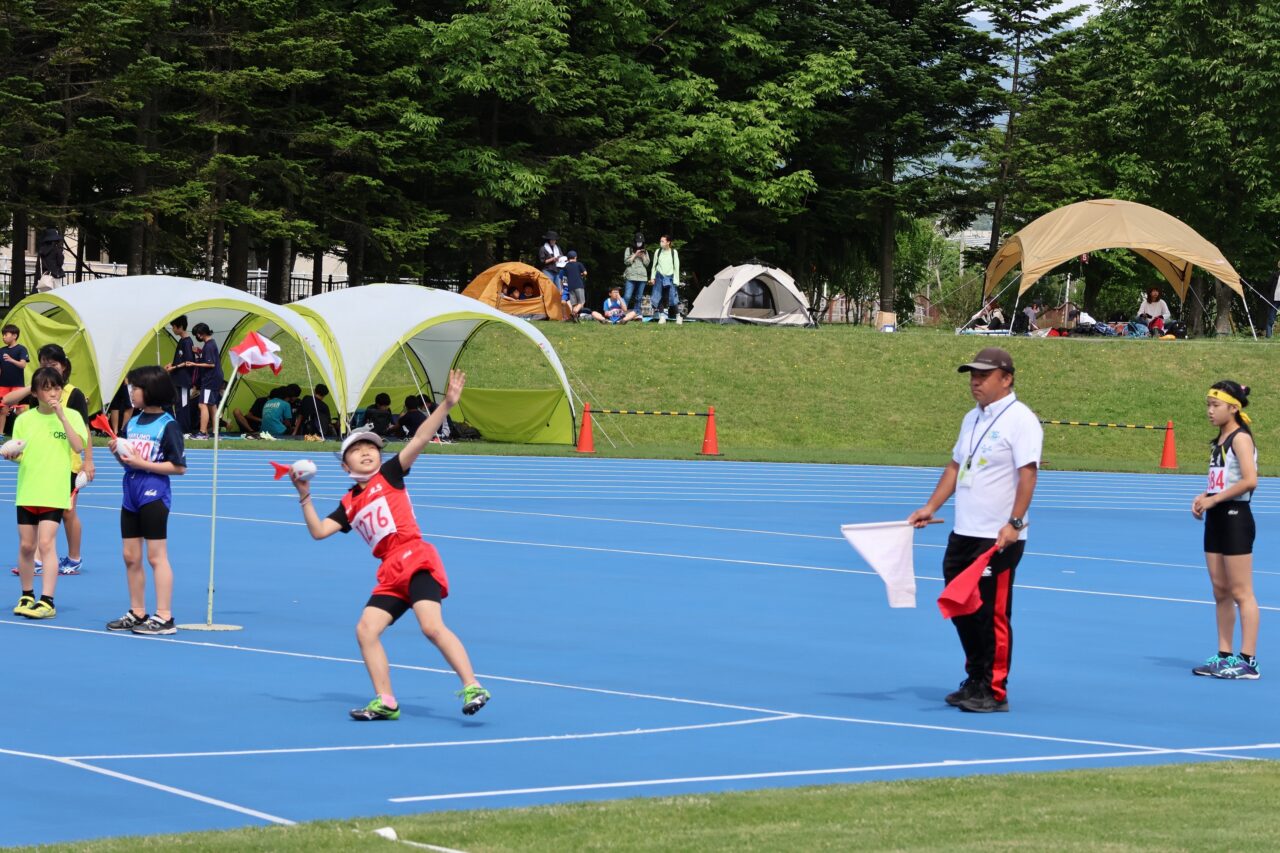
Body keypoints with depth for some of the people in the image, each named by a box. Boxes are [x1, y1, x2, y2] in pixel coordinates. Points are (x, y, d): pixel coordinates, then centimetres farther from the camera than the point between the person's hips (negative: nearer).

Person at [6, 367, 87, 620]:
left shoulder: (71, 416, 0)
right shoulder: (24, 420, 6)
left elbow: (79, 446, -13)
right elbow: (17, 455, 7)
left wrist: (61, 416, -17)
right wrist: (13, 456, -16)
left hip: (55, 492, -3)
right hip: (27, 491, 3)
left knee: (46, 543, -12)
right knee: (26, 545, 7)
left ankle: (47, 601, -12)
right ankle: (27, 596, 23)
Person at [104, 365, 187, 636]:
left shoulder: (168, 425, -10)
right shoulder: (132, 423, 12)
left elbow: (179, 467, -13)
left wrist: (142, 463, -17)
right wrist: (118, 454, -3)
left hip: (154, 497, -8)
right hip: (131, 497, 8)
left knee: (156, 556, -6)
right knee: (131, 556, 10)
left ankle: (164, 618, -4)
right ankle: (137, 613, 20)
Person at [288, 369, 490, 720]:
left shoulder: (389, 475, 5)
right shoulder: (350, 503, 18)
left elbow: (421, 438, -5)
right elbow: (318, 531, 13)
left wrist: (447, 404, -15)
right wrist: (305, 497, 3)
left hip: (415, 559, -7)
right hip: (390, 573, 7)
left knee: (432, 626, -21)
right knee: (366, 630, -3)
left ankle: (472, 687, -23)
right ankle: (386, 702, 2)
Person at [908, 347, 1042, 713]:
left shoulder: (1020, 419, -11)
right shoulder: (972, 419, 16)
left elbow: (1027, 474, -18)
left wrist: (1014, 523, -26)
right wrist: (931, 508, 16)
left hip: (998, 539, -9)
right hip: (963, 533, 9)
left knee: (992, 615, -4)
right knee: (961, 610, 13)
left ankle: (994, 692, 4)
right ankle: (975, 682, 25)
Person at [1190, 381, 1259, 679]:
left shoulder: (1240, 437, -12)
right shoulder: (1219, 440, 14)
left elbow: (1250, 479, -23)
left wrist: (1213, 499, -19)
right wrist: (1204, 497, 3)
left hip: (1235, 517, -9)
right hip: (1216, 519, 9)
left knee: (1240, 592, -6)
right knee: (1220, 591, 11)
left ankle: (1248, 661, -3)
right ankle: (1225, 656, 17)